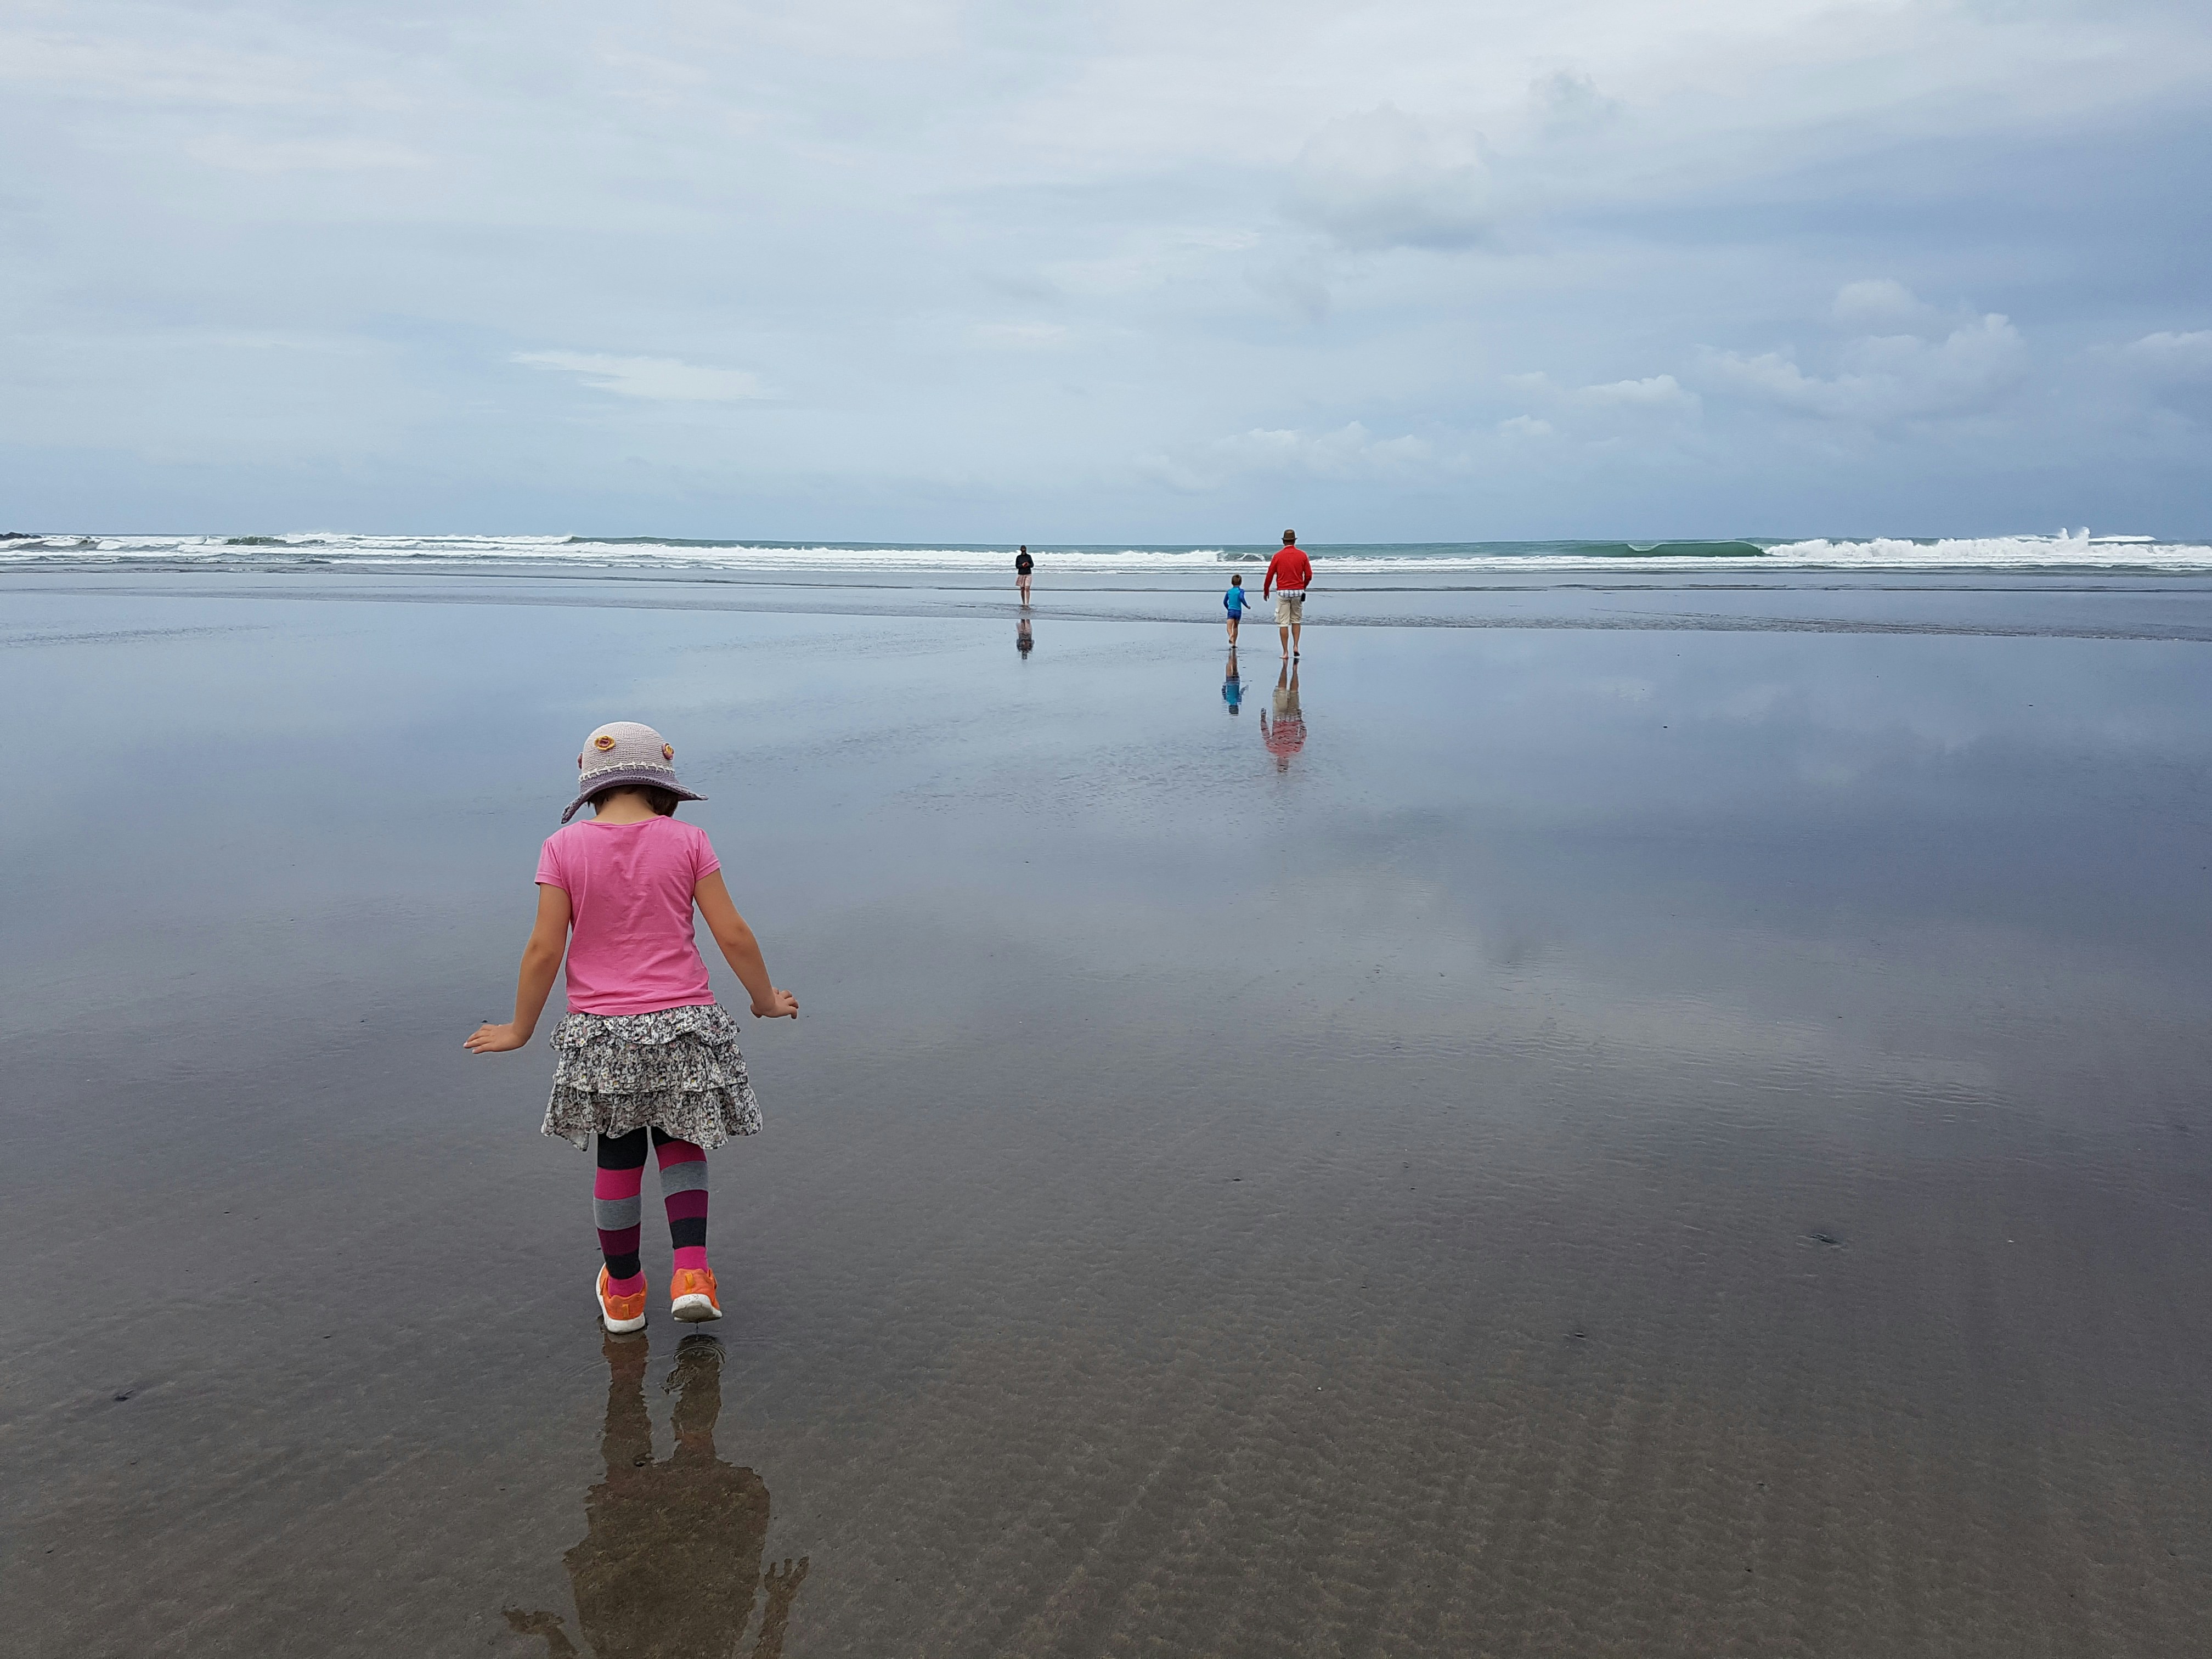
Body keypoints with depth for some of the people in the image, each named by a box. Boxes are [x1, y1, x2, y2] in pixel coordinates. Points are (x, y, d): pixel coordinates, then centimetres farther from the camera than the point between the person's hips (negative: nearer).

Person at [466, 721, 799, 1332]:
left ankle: (622, 1294, 29)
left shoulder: (564, 847, -4)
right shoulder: (687, 841, -4)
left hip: (599, 1032, 0)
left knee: (618, 1157, 16)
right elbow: (733, 934, -5)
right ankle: (691, 1274, 5)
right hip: (683, 1028, 0)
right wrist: (767, 1001, 10)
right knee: (681, 1146, 19)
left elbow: (544, 949, -7)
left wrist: (520, 1029, 6)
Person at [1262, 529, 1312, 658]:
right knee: (1296, 620, 17)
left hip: (1283, 592, -2)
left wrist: (1266, 591, 15)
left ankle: (1286, 652, 1)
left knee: (1283, 623, 2)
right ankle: (1296, 646, 3)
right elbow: (1309, 575, 1)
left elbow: (1270, 575, 1)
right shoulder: (1302, 555, 0)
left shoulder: (1278, 556, -3)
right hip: (1298, 592, 2)